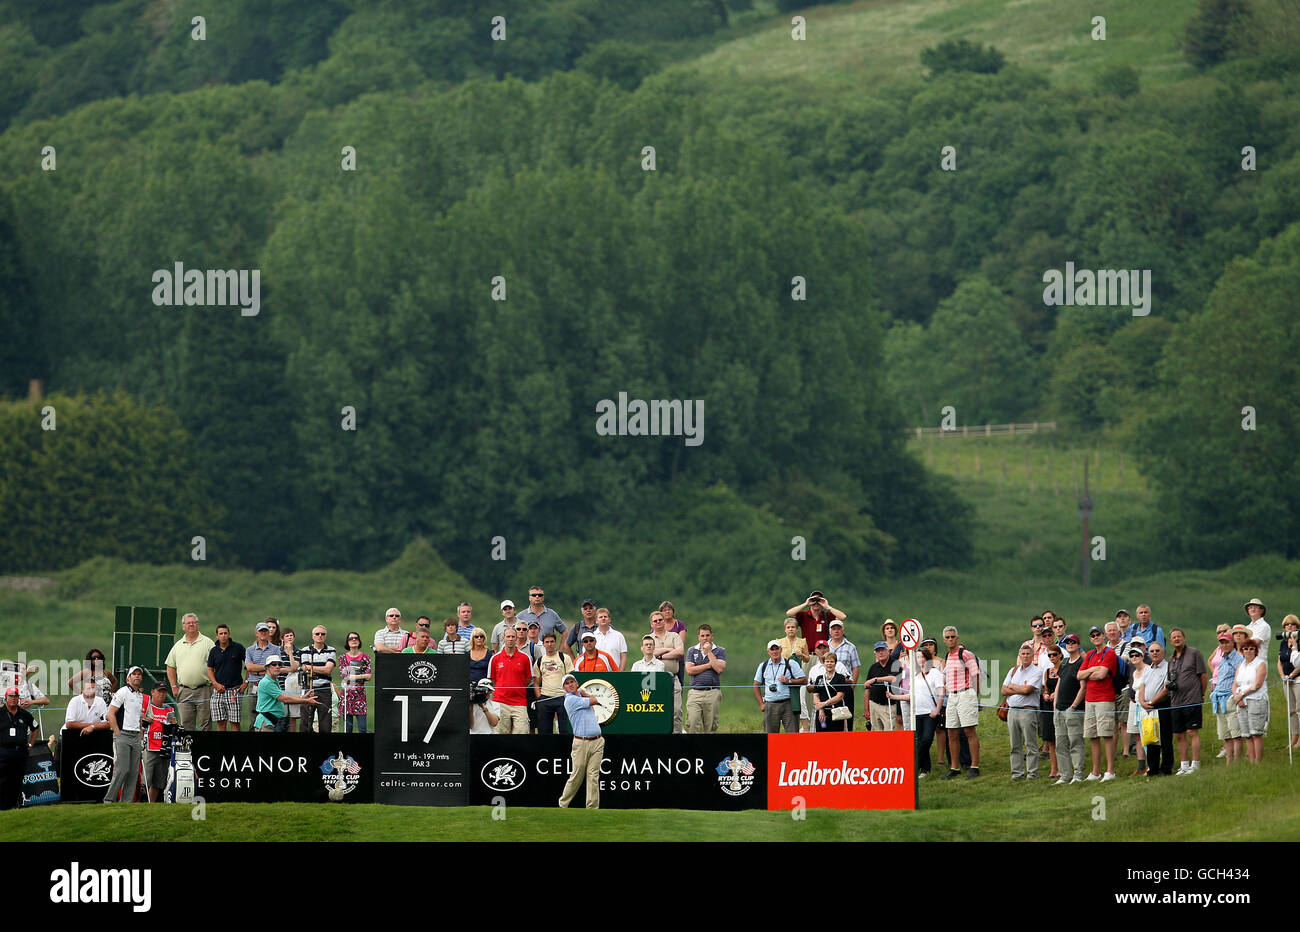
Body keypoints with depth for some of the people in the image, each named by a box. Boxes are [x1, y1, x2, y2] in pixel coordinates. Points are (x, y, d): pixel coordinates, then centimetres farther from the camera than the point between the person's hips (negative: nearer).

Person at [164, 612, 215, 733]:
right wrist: (174, 686, 9)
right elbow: (171, 667, 18)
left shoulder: (207, 643, 2)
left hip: (203, 690, -3)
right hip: (184, 690, 3)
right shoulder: (178, 645, 14)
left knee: (205, 723, -3)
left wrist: (214, 685, -10)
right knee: (186, 723, 3)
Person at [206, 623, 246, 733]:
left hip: (234, 689, -3)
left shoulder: (238, 648, 0)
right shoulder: (214, 651, 9)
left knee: (234, 722, -6)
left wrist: (245, 683, 0)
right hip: (218, 690, 3)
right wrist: (215, 684, -1)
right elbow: (210, 670, 15)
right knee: (220, 722, 2)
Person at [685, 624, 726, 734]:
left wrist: (709, 652, -4)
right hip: (695, 692, 1)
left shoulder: (720, 651, 8)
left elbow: (719, 669, -8)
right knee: (692, 724, -12)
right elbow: (690, 670, 0)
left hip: (712, 693, -1)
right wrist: (709, 665, -2)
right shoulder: (692, 651, 12)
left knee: (710, 727, -1)